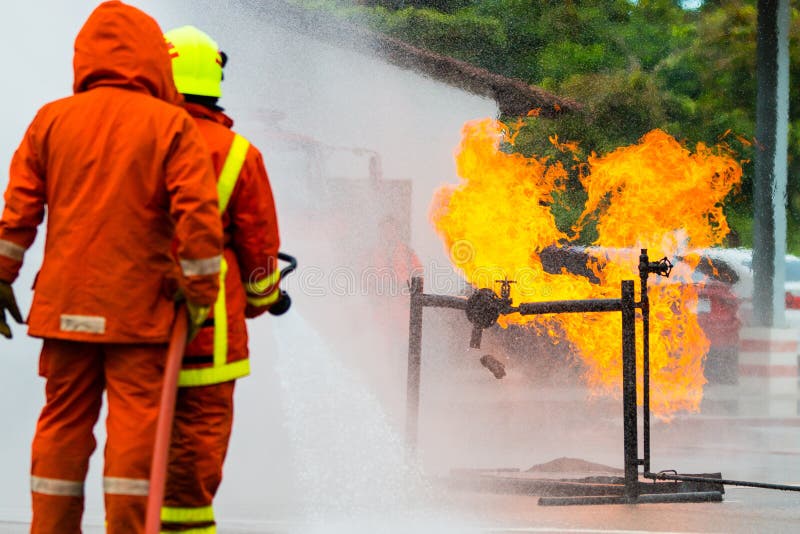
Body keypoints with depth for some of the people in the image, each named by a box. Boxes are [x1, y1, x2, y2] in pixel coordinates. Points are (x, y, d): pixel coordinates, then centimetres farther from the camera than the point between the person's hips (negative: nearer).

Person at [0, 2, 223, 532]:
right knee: (135, 422, 0)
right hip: (140, 308, -3)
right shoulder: (170, 124, -5)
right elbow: (199, 214, -11)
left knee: (62, 423, 10)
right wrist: (201, 292, -4)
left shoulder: (51, 119, 4)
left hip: (66, 304, 3)